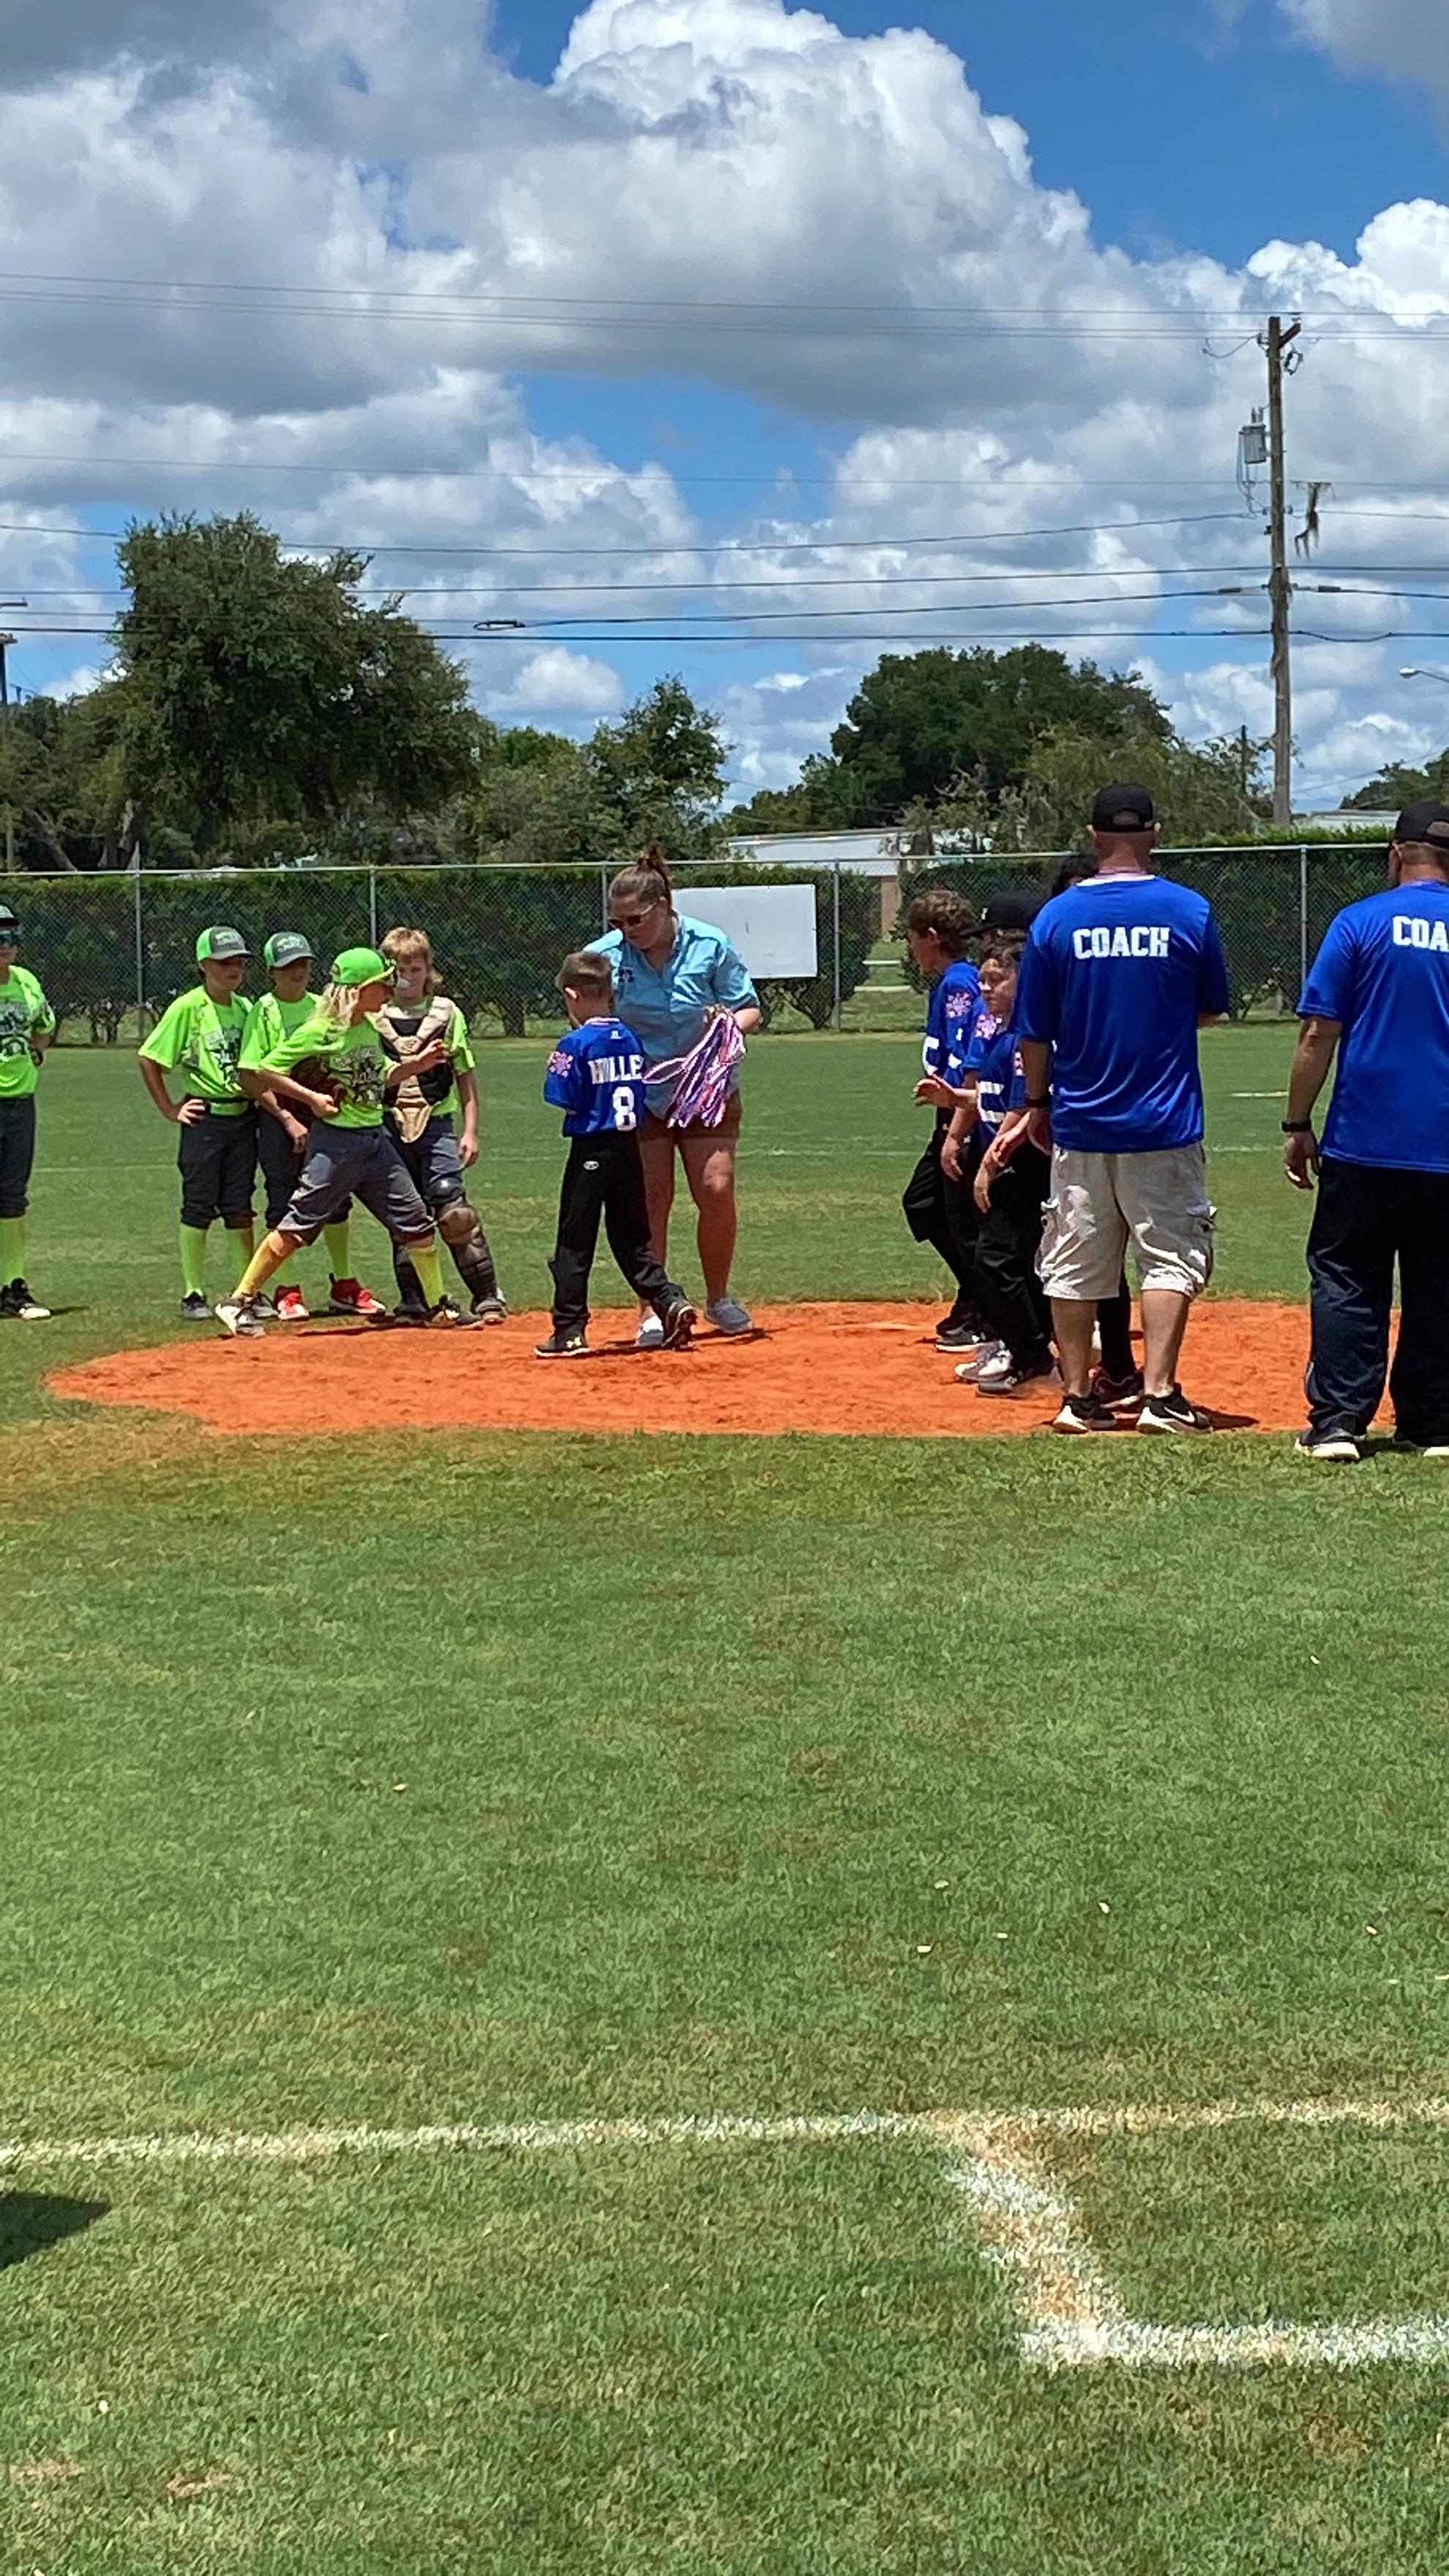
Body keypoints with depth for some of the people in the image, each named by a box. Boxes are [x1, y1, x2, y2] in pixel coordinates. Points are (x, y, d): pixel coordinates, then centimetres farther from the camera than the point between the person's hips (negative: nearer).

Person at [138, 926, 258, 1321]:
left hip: (243, 1118, 5)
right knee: (198, 1207, 0)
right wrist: (170, 1109, -5)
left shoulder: (245, 1008, 9)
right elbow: (149, 1059, -5)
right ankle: (193, 1294, 6)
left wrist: (261, 1101, 8)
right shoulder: (188, 1008, -7)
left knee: (239, 1209, 9)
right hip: (204, 1118, -5)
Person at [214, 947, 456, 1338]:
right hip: (335, 1141, -7)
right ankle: (239, 1302, 1)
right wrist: (311, 1097, -17)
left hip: (376, 1139, 7)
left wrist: (416, 1065, 9)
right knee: (297, 1226, -7)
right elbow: (266, 1071, -10)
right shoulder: (319, 1032, -13)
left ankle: (437, 1307, 20)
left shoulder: (371, 1028, 10)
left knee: (416, 1223, 8)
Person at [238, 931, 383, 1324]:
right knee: (283, 1206, -1)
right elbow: (252, 1075, -10)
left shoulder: (321, 1007, 10)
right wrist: (289, 1119, -15)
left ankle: (343, 1287, 18)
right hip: (278, 1116, -5)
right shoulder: (264, 1010, -5)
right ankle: (288, 1293, 5)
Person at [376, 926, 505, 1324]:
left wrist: (471, 1131, 2)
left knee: (454, 1211, -12)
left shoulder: (446, 1012, 5)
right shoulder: (374, 1016, 6)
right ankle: (413, 1302, 14)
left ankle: (487, 1296, -7)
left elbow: (466, 1076, 8)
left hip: (437, 1123, -2)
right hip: (391, 1125, 2)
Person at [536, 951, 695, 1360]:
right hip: (630, 1147, 6)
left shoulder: (576, 1044, -11)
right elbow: (644, 1098, 12)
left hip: (590, 1150, -6)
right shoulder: (633, 1040, 7)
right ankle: (670, 1302, -2)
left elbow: (566, 1102, -13)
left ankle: (569, 1330, 3)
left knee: (575, 1242, 2)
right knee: (631, 1239, 14)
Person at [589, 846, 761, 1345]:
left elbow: (749, 1009, -2)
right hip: (639, 1096, 0)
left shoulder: (711, 946, -11)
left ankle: (718, 1298, 14)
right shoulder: (605, 954, -10)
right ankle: (651, 1311, 5)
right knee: (650, 1198, -4)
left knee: (716, 1191, -7)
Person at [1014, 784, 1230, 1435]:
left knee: (1074, 1265, 10)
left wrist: (1037, 1102, 15)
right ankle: (1159, 1394, -2)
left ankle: (1078, 1398, 13)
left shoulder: (1056, 918, -3)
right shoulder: (1191, 912, -5)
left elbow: (1035, 1032, 2)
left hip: (1079, 1121, 2)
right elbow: (1211, 1009, 7)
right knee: (1170, 1257, 5)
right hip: (1163, 1124, -2)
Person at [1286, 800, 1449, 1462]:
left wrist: (1297, 1125, 0)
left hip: (1365, 1141, -3)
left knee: (1346, 1280, 3)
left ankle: (1337, 1421, -3)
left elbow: (1318, 1035, -7)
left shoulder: (1361, 922, -4)